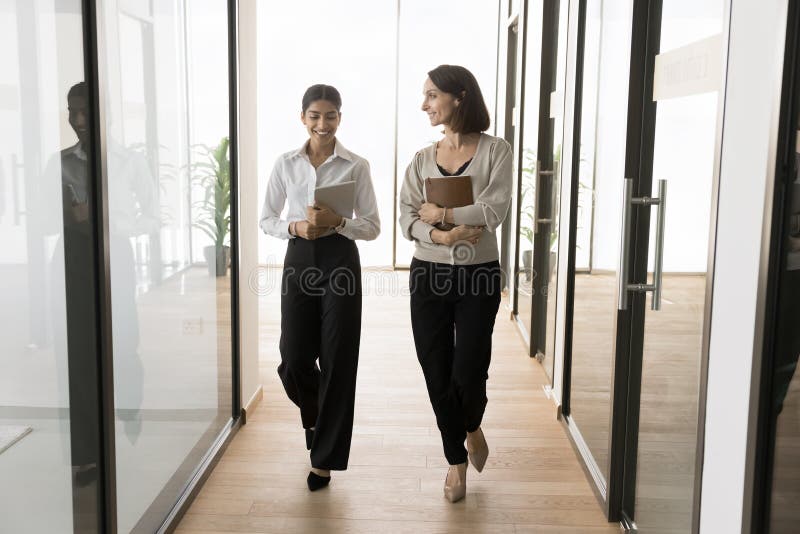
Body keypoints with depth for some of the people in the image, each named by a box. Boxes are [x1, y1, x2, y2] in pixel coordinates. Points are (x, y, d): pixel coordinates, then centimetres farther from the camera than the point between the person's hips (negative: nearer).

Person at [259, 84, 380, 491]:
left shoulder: (356, 166, 0)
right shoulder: (286, 164, 5)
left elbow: (372, 226, -1)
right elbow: (266, 219, 9)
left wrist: (338, 221, -19)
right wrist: (295, 227, -11)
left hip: (340, 262, -2)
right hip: (299, 260, 2)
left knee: (337, 362, 0)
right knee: (294, 360, 2)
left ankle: (324, 457, 14)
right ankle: (317, 412, 39)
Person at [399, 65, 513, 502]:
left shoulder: (495, 151, -3)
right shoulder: (421, 160, 6)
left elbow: (494, 211, -14)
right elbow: (407, 219, -3)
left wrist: (440, 213, -9)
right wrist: (441, 236, -21)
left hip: (478, 275, -3)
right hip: (428, 274, 3)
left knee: (468, 373, -2)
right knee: (438, 374, 7)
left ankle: (472, 427, 35)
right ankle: (456, 459, 28)